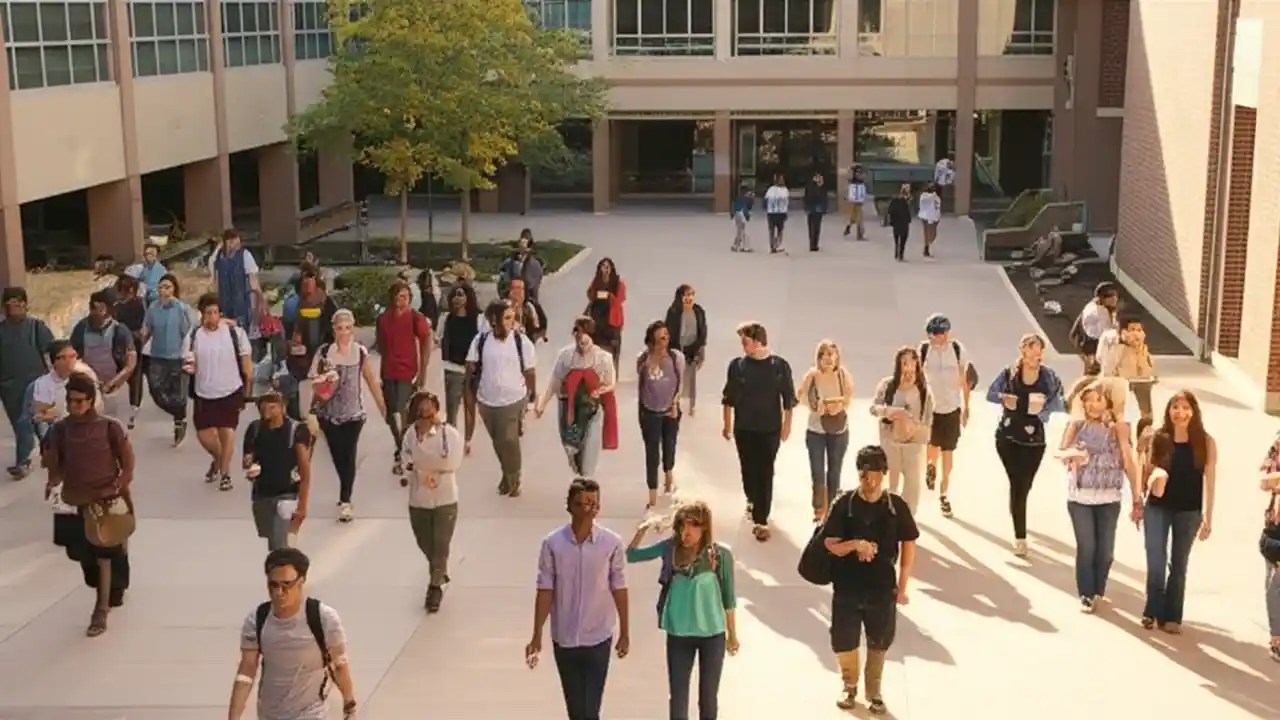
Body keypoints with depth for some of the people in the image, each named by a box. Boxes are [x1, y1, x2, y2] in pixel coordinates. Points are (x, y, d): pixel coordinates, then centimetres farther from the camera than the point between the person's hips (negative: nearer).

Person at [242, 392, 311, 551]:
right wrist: (249, 468, -14)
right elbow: (247, 460, 12)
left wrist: (302, 504, -16)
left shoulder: (297, 431, -14)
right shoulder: (255, 429, -2)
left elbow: (305, 471, -12)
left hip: (288, 496, -5)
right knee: (272, 543, 18)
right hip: (261, 495, 5)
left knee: (279, 545, -15)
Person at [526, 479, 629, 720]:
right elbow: (545, 591, -4)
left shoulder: (612, 543, -10)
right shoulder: (552, 543, -9)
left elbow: (619, 590, -2)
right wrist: (537, 637, -4)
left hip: (598, 638, -2)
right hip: (563, 638, 2)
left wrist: (625, 634, 3)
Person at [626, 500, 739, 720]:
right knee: (678, 697, 9)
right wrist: (641, 531, -16)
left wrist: (732, 634, 6)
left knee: (708, 697, 15)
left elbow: (728, 596, -2)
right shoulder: (671, 548, -9)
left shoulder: (721, 554, -13)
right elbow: (631, 556, 0)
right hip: (678, 634, 1)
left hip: (712, 634, -1)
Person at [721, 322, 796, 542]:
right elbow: (729, 397, 2)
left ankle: (761, 520, 0)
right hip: (744, 428, 2)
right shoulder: (737, 365, -5)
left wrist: (787, 425, -1)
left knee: (765, 473, -3)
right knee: (749, 469, 15)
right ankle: (753, 501, 43)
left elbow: (788, 398, -1)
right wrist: (727, 424, 4)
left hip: (770, 429, -2)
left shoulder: (779, 366, -9)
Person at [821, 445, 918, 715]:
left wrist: (902, 586, -3)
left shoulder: (897, 506, -8)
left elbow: (908, 545, -1)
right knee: (843, 643, 8)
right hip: (847, 588, 0)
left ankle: (874, 692, 35)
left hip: (883, 588, 1)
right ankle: (850, 686, 35)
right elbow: (830, 544, -7)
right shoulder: (844, 504, -11)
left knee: (879, 644, 14)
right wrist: (854, 544, -27)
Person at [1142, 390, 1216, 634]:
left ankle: (1172, 616, 21)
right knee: (1156, 564, -3)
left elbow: (1210, 482, -2)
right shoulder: (1157, 438, -6)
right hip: (1157, 508, 0)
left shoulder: (1206, 442, -6)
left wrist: (1208, 517, -2)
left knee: (1179, 565, 12)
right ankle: (1153, 611, 14)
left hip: (1189, 512, 0)